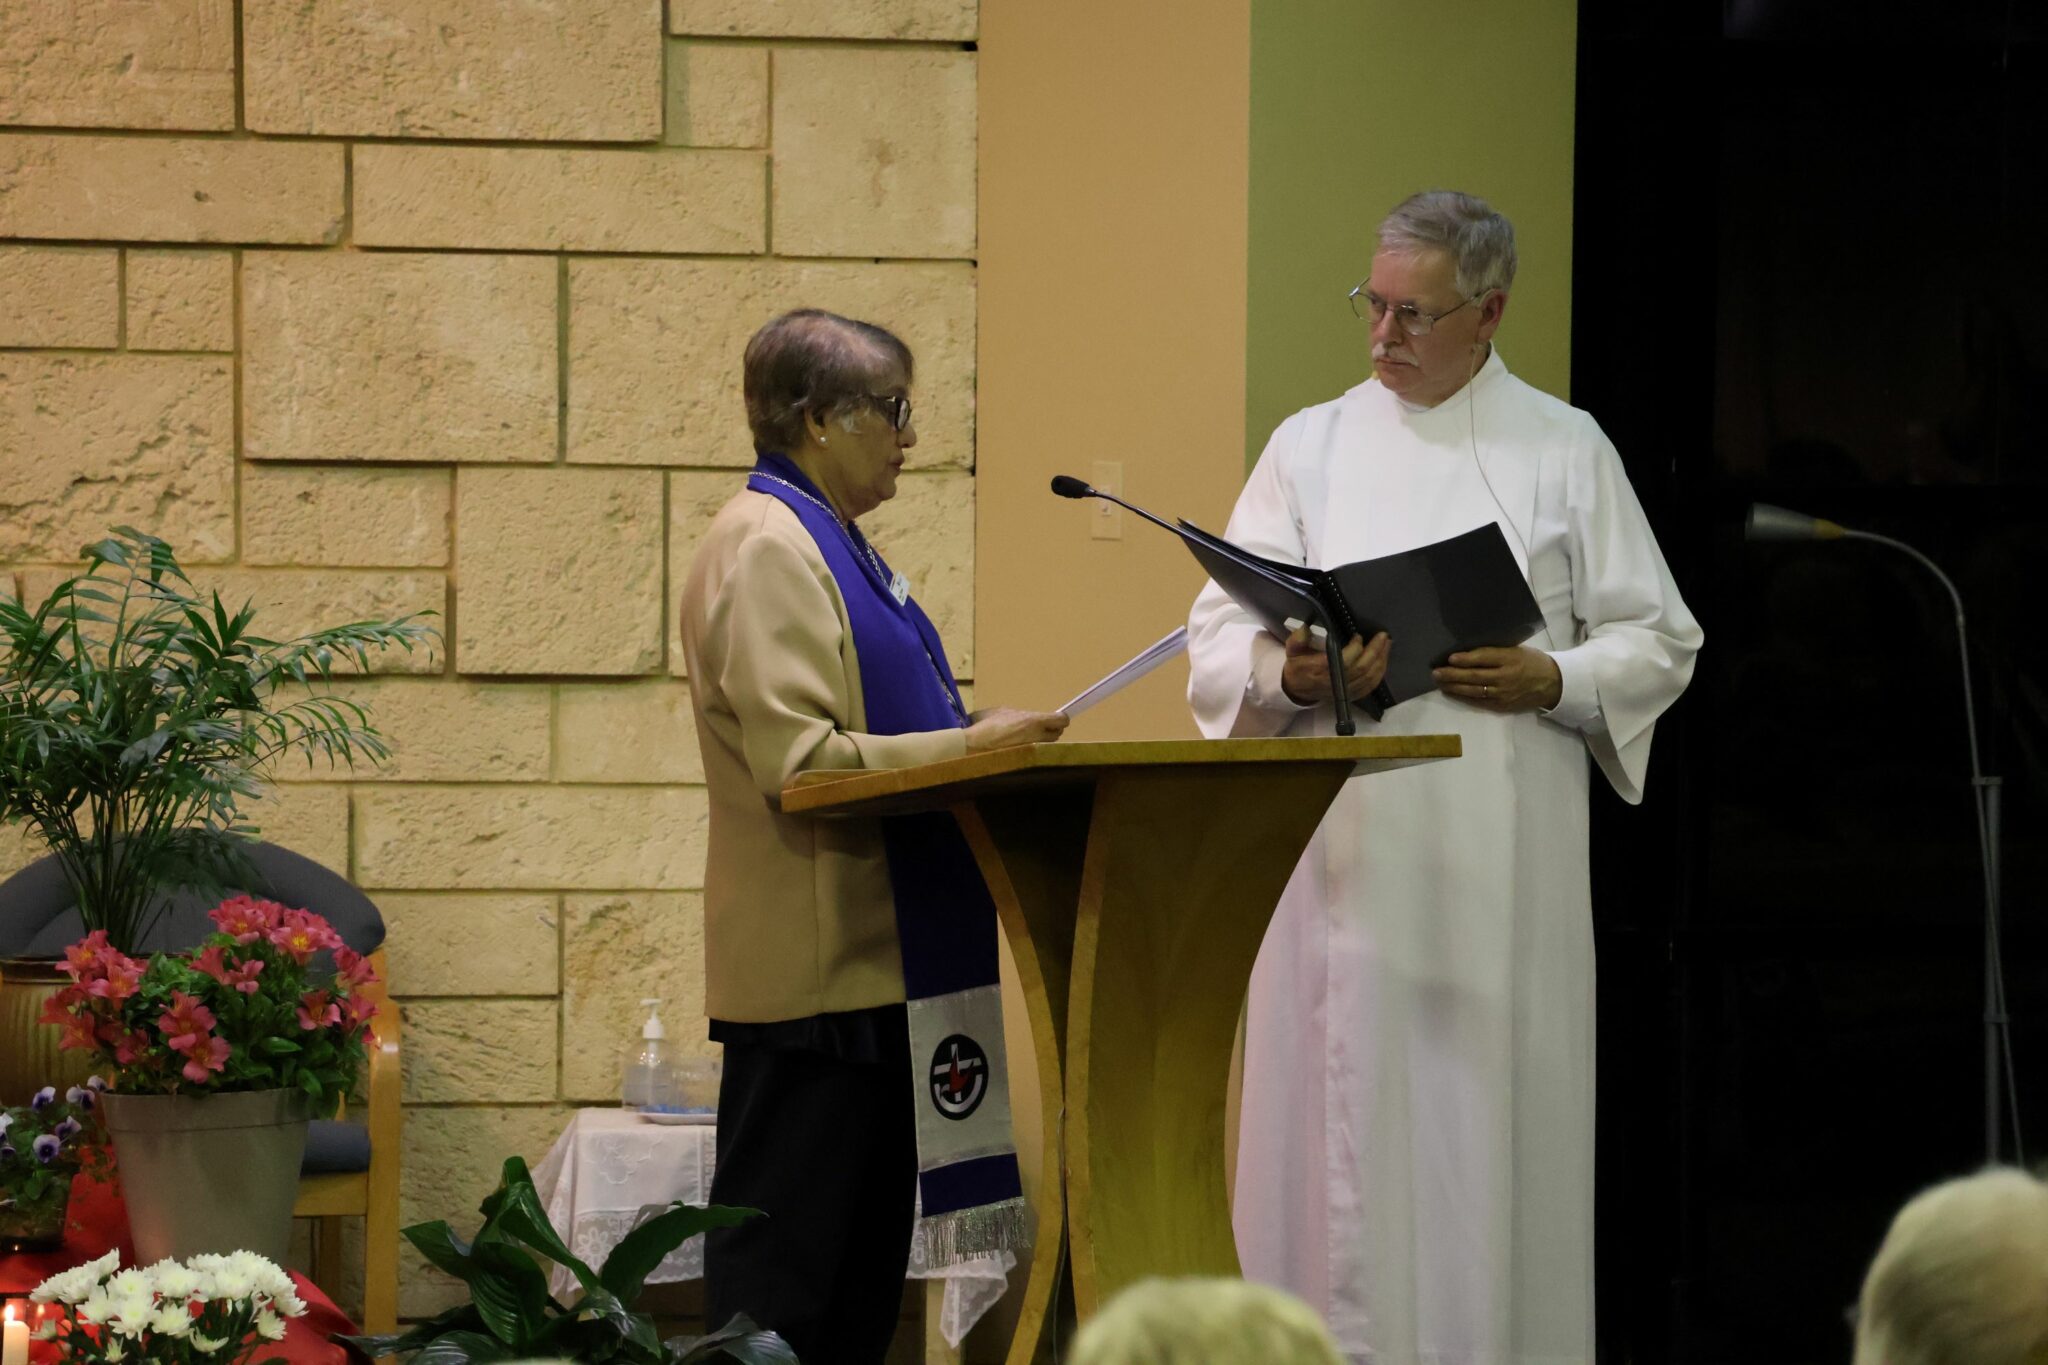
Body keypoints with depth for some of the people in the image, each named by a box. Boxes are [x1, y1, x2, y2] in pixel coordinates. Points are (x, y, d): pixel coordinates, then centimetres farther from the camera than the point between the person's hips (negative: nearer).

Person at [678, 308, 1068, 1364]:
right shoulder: (767, 549, -14)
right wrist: (963, 748, -21)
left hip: (877, 956, 10)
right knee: (782, 1272, -5)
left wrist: (977, 739, 11)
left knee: (866, 1258, 13)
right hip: (816, 966, -10)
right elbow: (796, 761, -23)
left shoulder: (830, 543, 18)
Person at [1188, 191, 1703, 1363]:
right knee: (1344, 1122, -2)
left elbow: (1659, 643, 8)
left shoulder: (1567, 452, 7)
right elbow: (1219, 640, 6)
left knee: (1493, 1117, -2)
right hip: (1346, 850, 1)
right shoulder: (1313, 446, 10)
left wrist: (1552, 681, -11)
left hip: (1503, 861, -1)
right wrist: (1292, 672, -16)